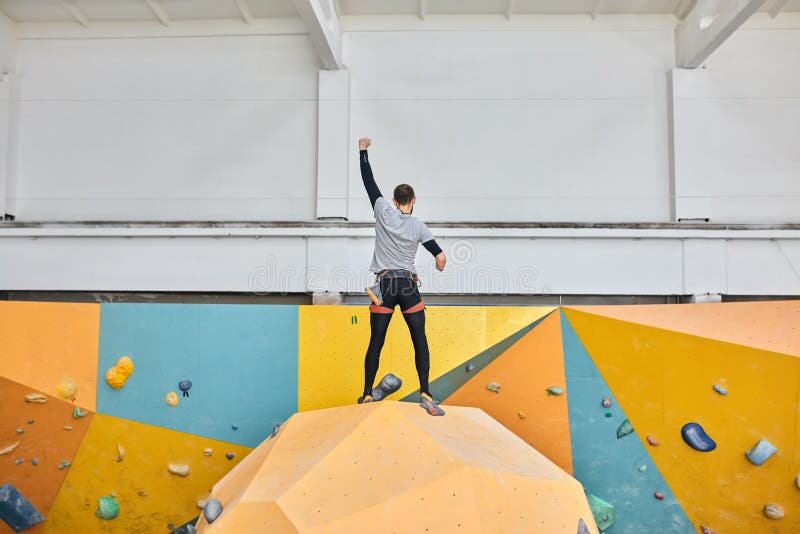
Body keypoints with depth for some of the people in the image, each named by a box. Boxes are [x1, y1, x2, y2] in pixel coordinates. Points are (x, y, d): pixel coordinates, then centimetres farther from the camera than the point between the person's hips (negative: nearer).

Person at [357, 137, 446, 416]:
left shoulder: (383, 212, 1)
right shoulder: (418, 226, 1)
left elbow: (369, 181, 10)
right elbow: (440, 255, -6)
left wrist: (363, 151, 21)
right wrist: (440, 261, 18)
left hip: (384, 285, 1)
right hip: (409, 286, -1)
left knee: (376, 343, 5)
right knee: (420, 341, 4)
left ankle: (367, 395, 9)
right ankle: (425, 394, -1)